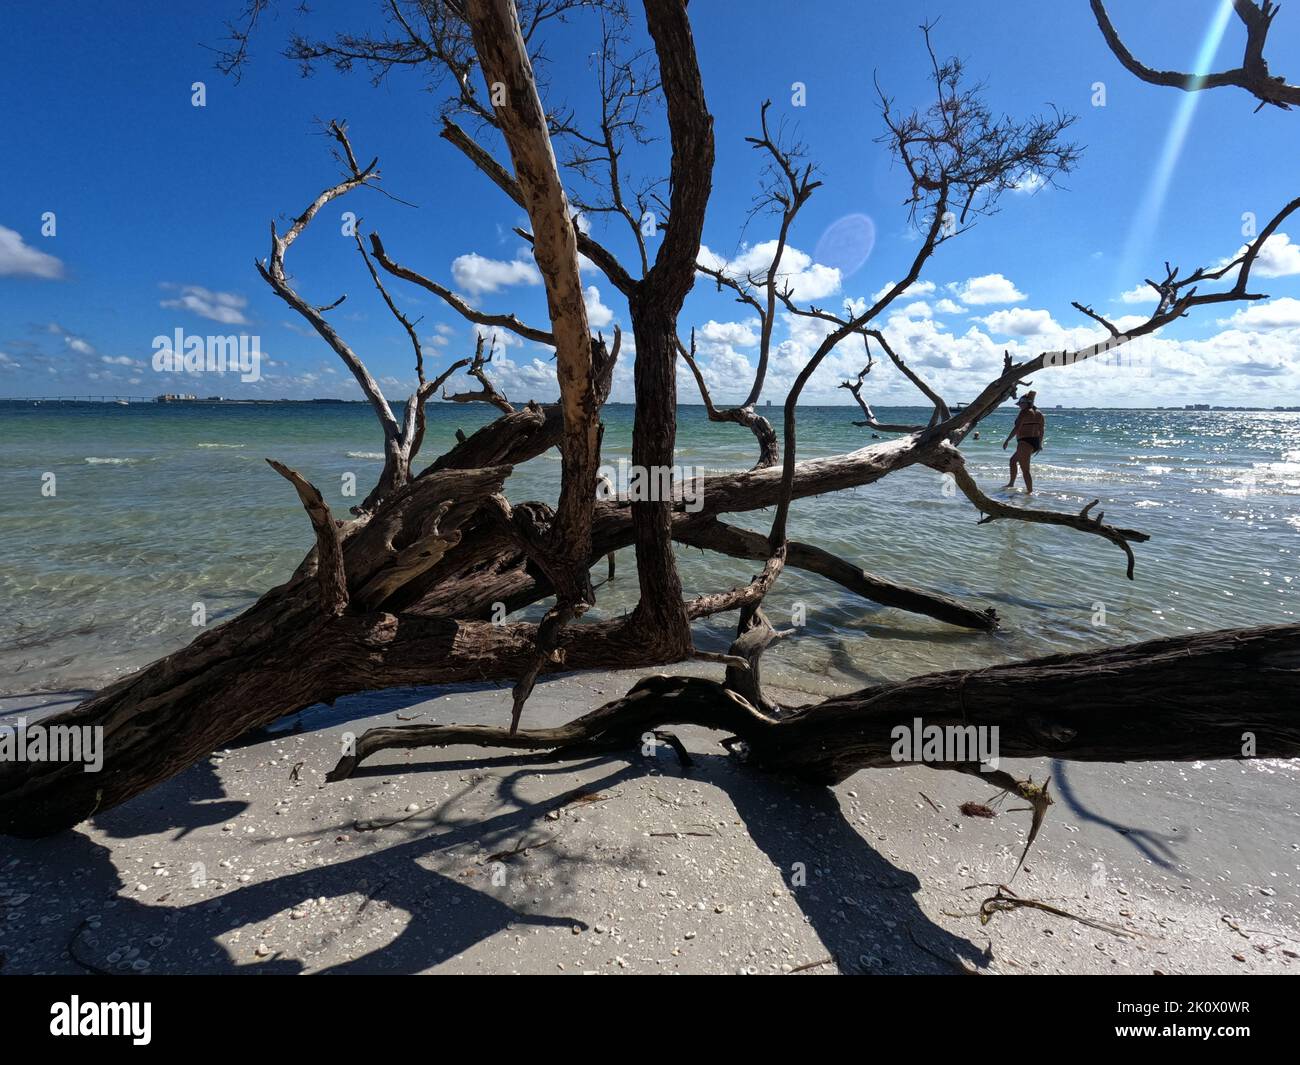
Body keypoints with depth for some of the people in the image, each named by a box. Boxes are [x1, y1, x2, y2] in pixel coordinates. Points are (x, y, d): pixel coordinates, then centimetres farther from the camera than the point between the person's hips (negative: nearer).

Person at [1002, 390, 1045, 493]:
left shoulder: (1024, 412, -11)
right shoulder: (1039, 413, 14)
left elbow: (1016, 428, -18)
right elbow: (1042, 430, 16)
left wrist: (1007, 441, -14)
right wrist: (1039, 444, 23)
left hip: (1025, 442, -10)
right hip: (1035, 443, 10)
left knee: (1025, 470, -5)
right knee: (1013, 460, 26)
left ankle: (1030, 491, -6)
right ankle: (1011, 483, 30)